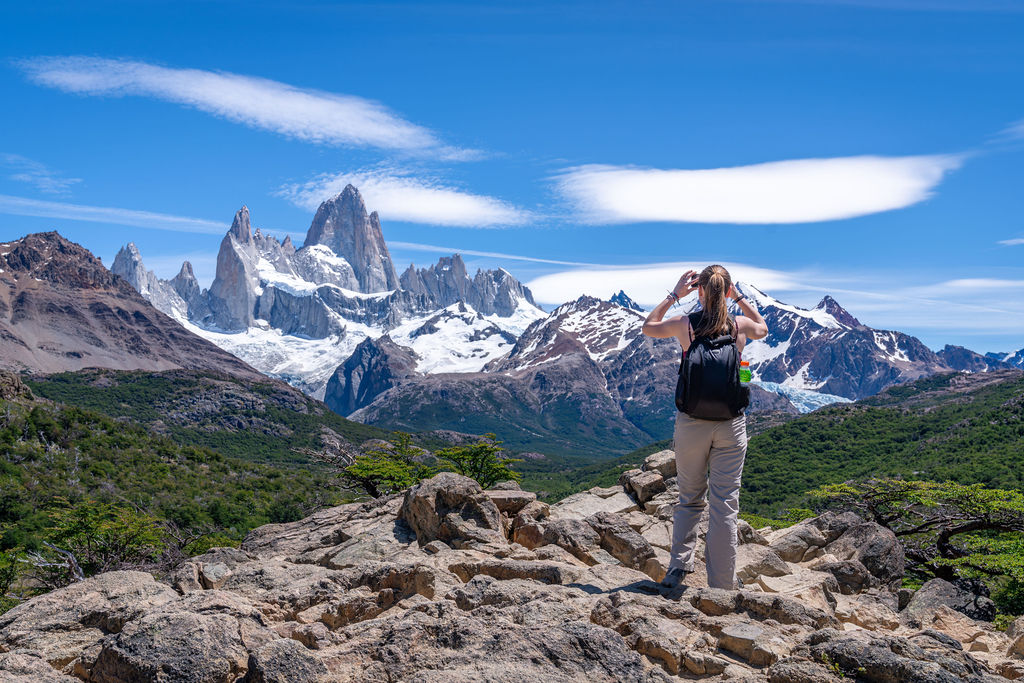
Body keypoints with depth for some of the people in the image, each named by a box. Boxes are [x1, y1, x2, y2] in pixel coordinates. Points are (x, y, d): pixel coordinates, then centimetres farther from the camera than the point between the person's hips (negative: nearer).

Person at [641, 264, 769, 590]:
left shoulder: (684, 324, -7)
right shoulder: (740, 326, -3)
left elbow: (648, 327, 15)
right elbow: (763, 328, 23)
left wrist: (674, 295, 13)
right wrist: (739, 298, 18)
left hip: (691, 422, 0)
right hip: (731, 425, 0)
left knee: (689, 499, 19)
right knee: (725, 505, 6)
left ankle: (678, 568, 14)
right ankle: (721, 588, 10)